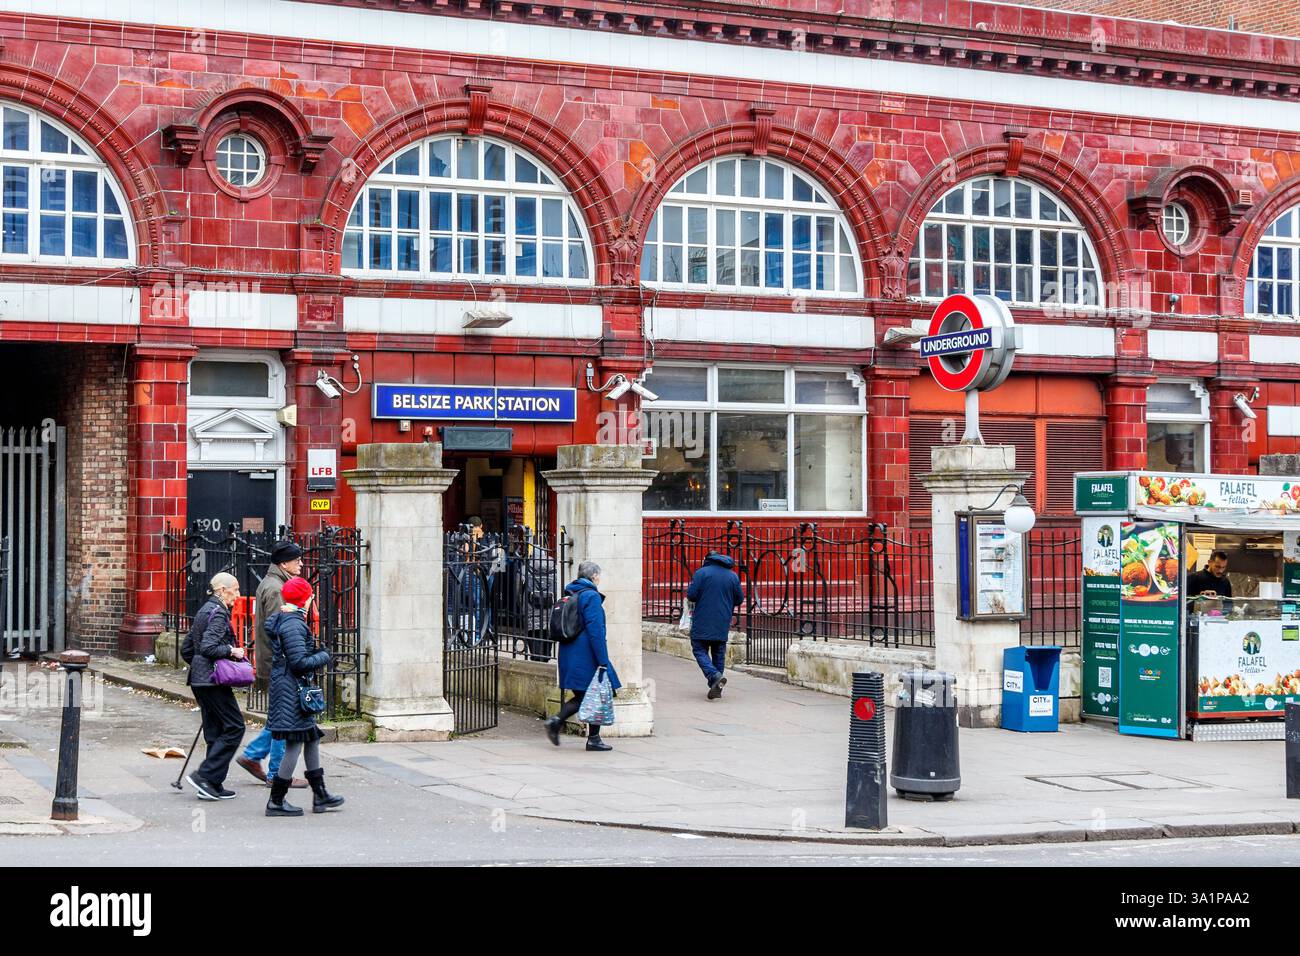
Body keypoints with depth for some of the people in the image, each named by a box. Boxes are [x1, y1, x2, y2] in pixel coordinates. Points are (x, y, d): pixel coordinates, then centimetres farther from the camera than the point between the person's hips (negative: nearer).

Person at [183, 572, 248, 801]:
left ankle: (212, 785, 10)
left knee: (215, 731, 10)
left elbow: (187, 649, 21)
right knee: (234, 727, -7)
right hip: (213, 680, -10)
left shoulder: (204, 611, 18)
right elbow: (208, 647, -24)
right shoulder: (218, 613, -12)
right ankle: (205, 775, -11)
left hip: (200, 679, 10)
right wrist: (232, 651, -12)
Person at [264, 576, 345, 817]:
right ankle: (276, 801, 2)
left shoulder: (281, 620, 12)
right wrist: (323, 657, -8)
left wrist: (316, 653, 12)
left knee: (312, 738, 16)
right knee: (295, 744, -4)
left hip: (284, 687, 11)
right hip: (292, 691, -11)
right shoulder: (294, 625, -20)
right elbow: (299, 662, -23)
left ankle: (320, 795, 23)